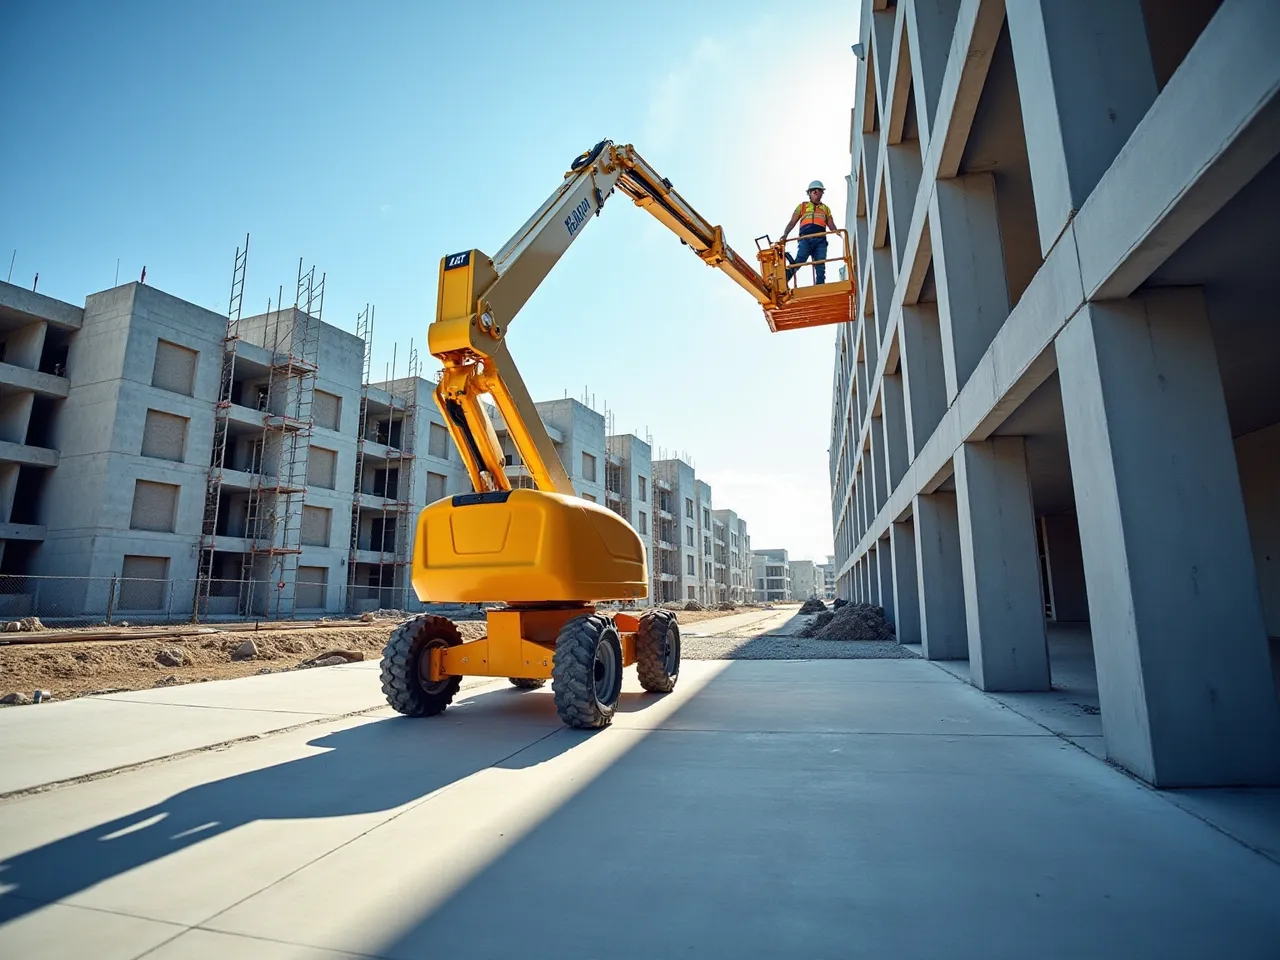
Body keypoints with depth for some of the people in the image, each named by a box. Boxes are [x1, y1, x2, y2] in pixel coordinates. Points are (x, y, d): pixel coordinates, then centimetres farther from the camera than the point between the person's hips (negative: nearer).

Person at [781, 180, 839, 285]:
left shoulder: (826, 208, 28)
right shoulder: (802, 206, 22)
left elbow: (831, 225, 18)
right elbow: (792, 222, 12)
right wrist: (785, 235, -6)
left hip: (820, 240, 3)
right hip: (805, 238, -3)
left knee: (820, 267, -9)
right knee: (799, 261, -24)